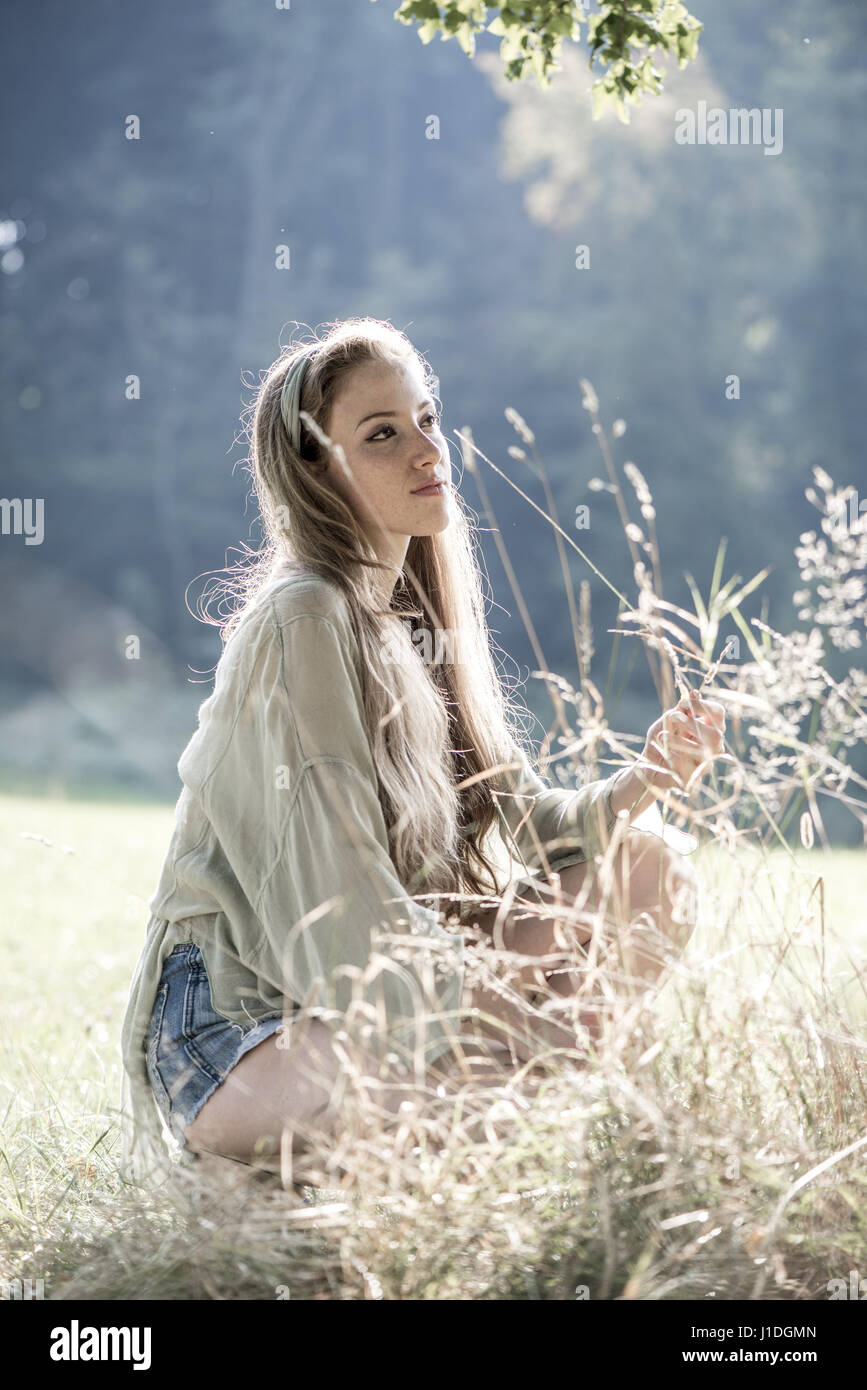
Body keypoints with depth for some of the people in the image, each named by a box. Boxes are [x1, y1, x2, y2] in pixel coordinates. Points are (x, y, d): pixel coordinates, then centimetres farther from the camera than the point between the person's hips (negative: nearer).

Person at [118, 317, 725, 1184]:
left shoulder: (422, 616, 9)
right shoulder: (301, 622, -17)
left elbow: (520, 821, 7)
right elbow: (338, 914, -22)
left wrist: (644, 781, -11)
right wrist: (534, 1022, -25)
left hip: (387, 983, 8)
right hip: (241, 1031, -8)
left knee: (651, 877, -4)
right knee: (484, 1039, -37)